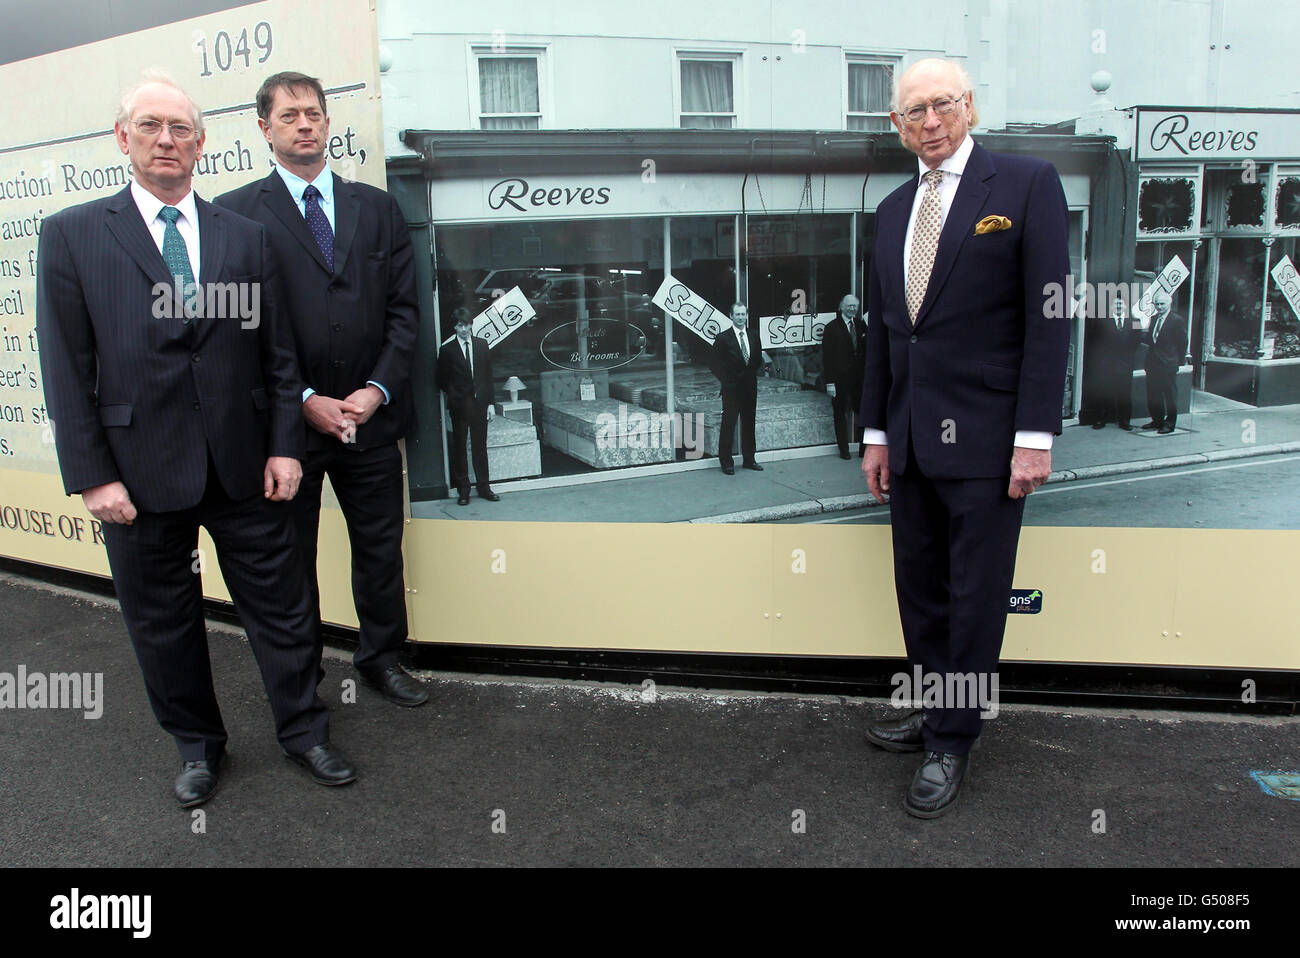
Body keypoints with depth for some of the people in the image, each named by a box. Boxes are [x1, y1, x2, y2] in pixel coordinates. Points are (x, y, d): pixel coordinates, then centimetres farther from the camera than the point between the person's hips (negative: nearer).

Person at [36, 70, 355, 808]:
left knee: (281, 607, 9)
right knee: (163, 623, 13)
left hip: (243, 468, 1)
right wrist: (92, 475, -7)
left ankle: (305, 732, 28)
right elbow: (67, 368, -2)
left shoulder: (246, 237, 7)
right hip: (141, 471, -1)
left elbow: (277, 353, 7)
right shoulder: (73, 235, 1)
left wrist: (284, 445, -1)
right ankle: (198, 746, 34)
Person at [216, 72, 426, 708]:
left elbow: (403, 309, 5)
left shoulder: (377, 208, 9)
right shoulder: (237, 213, -2)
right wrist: (304, 401, -13)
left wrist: (377, 388, -7)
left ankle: (380, 659, 32)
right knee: (289, 559, 11)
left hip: (371, 417, 3)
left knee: (381, 549, 13)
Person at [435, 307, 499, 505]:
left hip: (479, 403, 2)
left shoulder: (482, 345, 7)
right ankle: (463, 489, 9)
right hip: (459, 405, -2)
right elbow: (441, 379, 7)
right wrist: (454, 395, -1)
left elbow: (488, 375, 7)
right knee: (459, 447, 3)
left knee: (480, 445, 7)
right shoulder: (447, 350, 1)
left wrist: (490, 403, 3)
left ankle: (484, 487, 15)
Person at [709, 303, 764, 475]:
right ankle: (726, 462, 5)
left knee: (749, 424, 10)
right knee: (728, 425, -3)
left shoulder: (754, 335, 9)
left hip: (750, 388, 5)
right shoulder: (723, 338, -6)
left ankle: (749, 459, 20)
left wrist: (753, 373, 5)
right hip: (732, 388, -4)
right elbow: (713, 362, -4)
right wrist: (725, 379, -7)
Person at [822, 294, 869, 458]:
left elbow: (866, 351, 14)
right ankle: (844, 449, 14)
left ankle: (863, 448, 8)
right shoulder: (832, 327, -1)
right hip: (840, 379, -3)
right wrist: (830, 381, -11)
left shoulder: (861, 325, 11)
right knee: (840, 414, 4)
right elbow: (827, 356, -5)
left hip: (859, 378, 3)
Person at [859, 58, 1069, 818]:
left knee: (975, 597, 3)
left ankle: (954, 743, 18)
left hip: (984, 438, -6)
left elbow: (1049, 315, -9)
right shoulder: (893, 209, 14)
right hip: (912, 438, 6)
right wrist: (878, 432, 12)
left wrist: (1035, 436, -15)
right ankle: (938, 712, 33)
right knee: (920, 587, 15)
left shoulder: (1027, 184, -3)